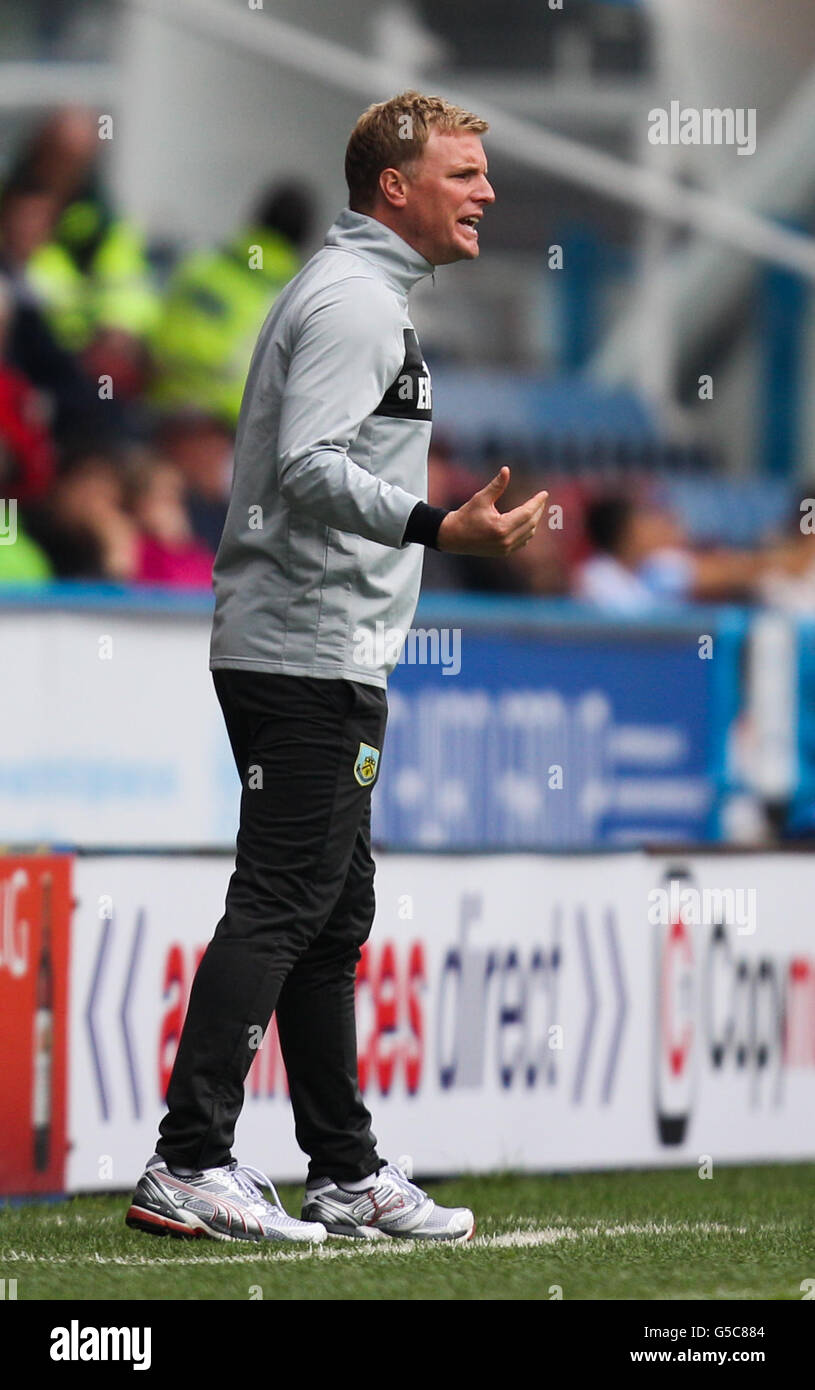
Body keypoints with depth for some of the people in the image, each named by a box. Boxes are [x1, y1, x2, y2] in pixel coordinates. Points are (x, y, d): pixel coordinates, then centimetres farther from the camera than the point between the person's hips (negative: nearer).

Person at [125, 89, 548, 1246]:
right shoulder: (355, 300, -12)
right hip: (311, 658, -11)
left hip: (320, 659, 11)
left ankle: (347, 1174, 16)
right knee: (278, 908, -12)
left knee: (332, 917, 12)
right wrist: (440, 529, -34)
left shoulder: (363, 295, 21)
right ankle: (188, 1168, -15)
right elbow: (311, 469, -24)